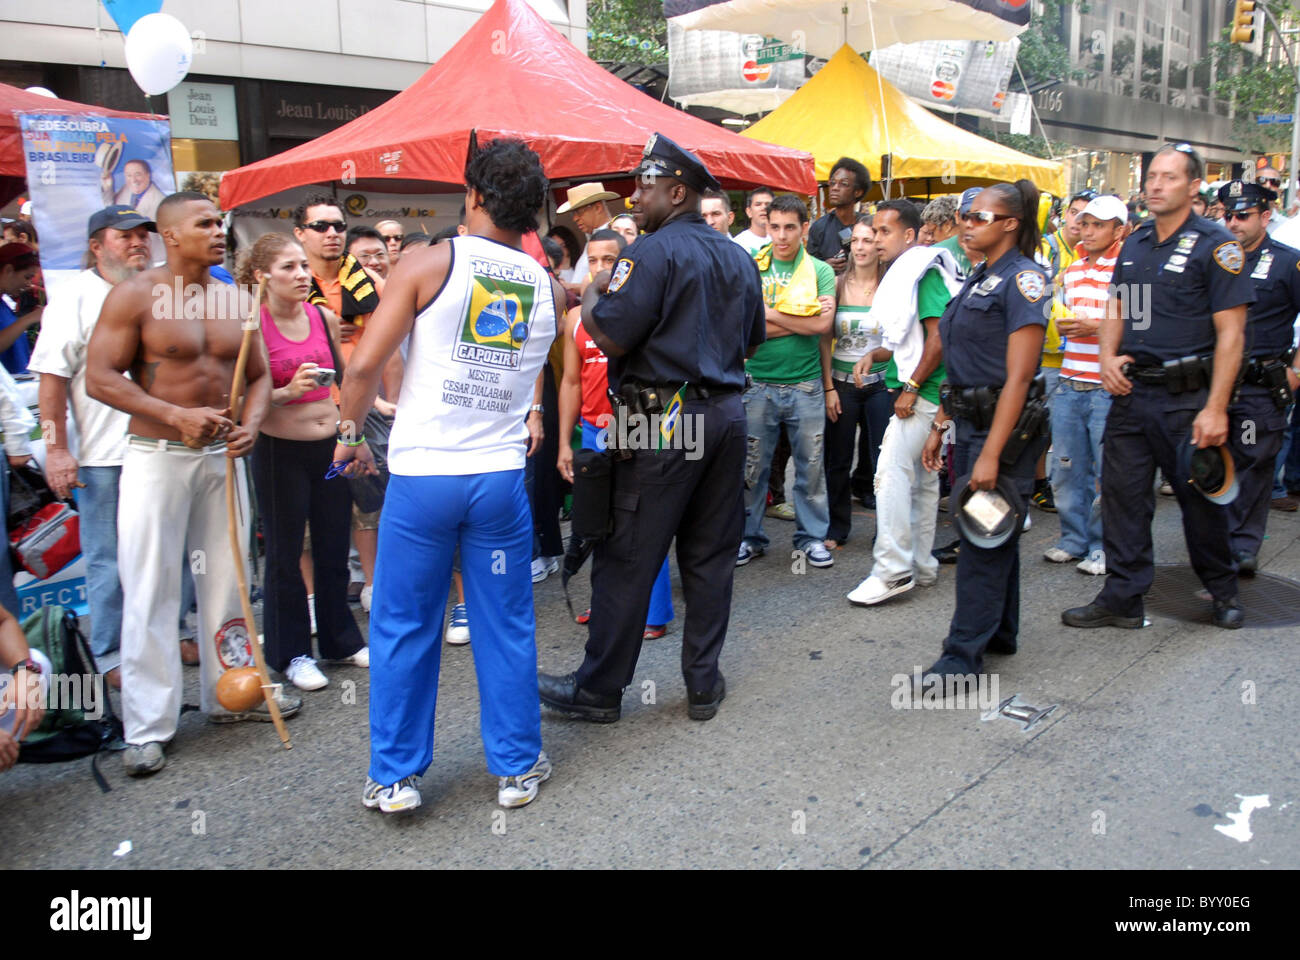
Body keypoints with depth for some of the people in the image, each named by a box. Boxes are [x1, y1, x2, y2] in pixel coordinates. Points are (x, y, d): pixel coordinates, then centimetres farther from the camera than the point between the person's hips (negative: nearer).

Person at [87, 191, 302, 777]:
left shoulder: (236, 300, 8)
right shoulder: (136, 295, -6)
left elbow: (258, 375, 13)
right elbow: (100, 377, -10)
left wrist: (250, 423, -7)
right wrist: (177, 416, -20)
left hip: (221, 457, 5)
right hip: (156, 458, -5)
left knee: (227, 580, 12)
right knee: (151, 590, -1)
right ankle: (147, 728, 9)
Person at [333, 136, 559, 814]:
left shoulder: (428, 264, -6)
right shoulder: (547, 287, 6)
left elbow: (365, 365, -8)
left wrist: (350, 435, 5)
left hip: (422, 473, -2)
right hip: (502, 475, 3)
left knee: (404, 629, 10)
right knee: (506, 629, 12)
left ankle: (393, 777, 20)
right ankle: (518, 768, 24)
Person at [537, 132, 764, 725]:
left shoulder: (653, 252, -11)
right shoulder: (739, 259, 14)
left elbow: (611, 338, -17)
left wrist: (588, 298, 2)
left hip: (667, 417, -7)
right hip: (727, 414, 8)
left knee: (626, 558, 2)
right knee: (710, 555, 13)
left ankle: (598, 689, 12)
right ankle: (704, 684, 21)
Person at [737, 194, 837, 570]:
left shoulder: (820, 271, 3)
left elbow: (822, 324, -12)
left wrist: (770, 314, -10)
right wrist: (799, 322, -11)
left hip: (806, 385, 0)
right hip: (758, 383, 0)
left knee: (810, 465, 7)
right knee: (752, 465, 6)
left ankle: (812, 536, 22)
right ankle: (749, 536, 21)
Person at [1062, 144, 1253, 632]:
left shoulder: (1215, 245, -7)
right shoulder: (1134, 244, 11)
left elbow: (1230, 333, -12)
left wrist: (1215, 408, -18)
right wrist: (1108, 356, -1)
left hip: (1187, 396, -5)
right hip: (1132, 390, 5)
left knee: (1200, 496, 7)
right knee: (1122, 493, 5)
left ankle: (1223, 591, 28)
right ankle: (1122, 599, 15)